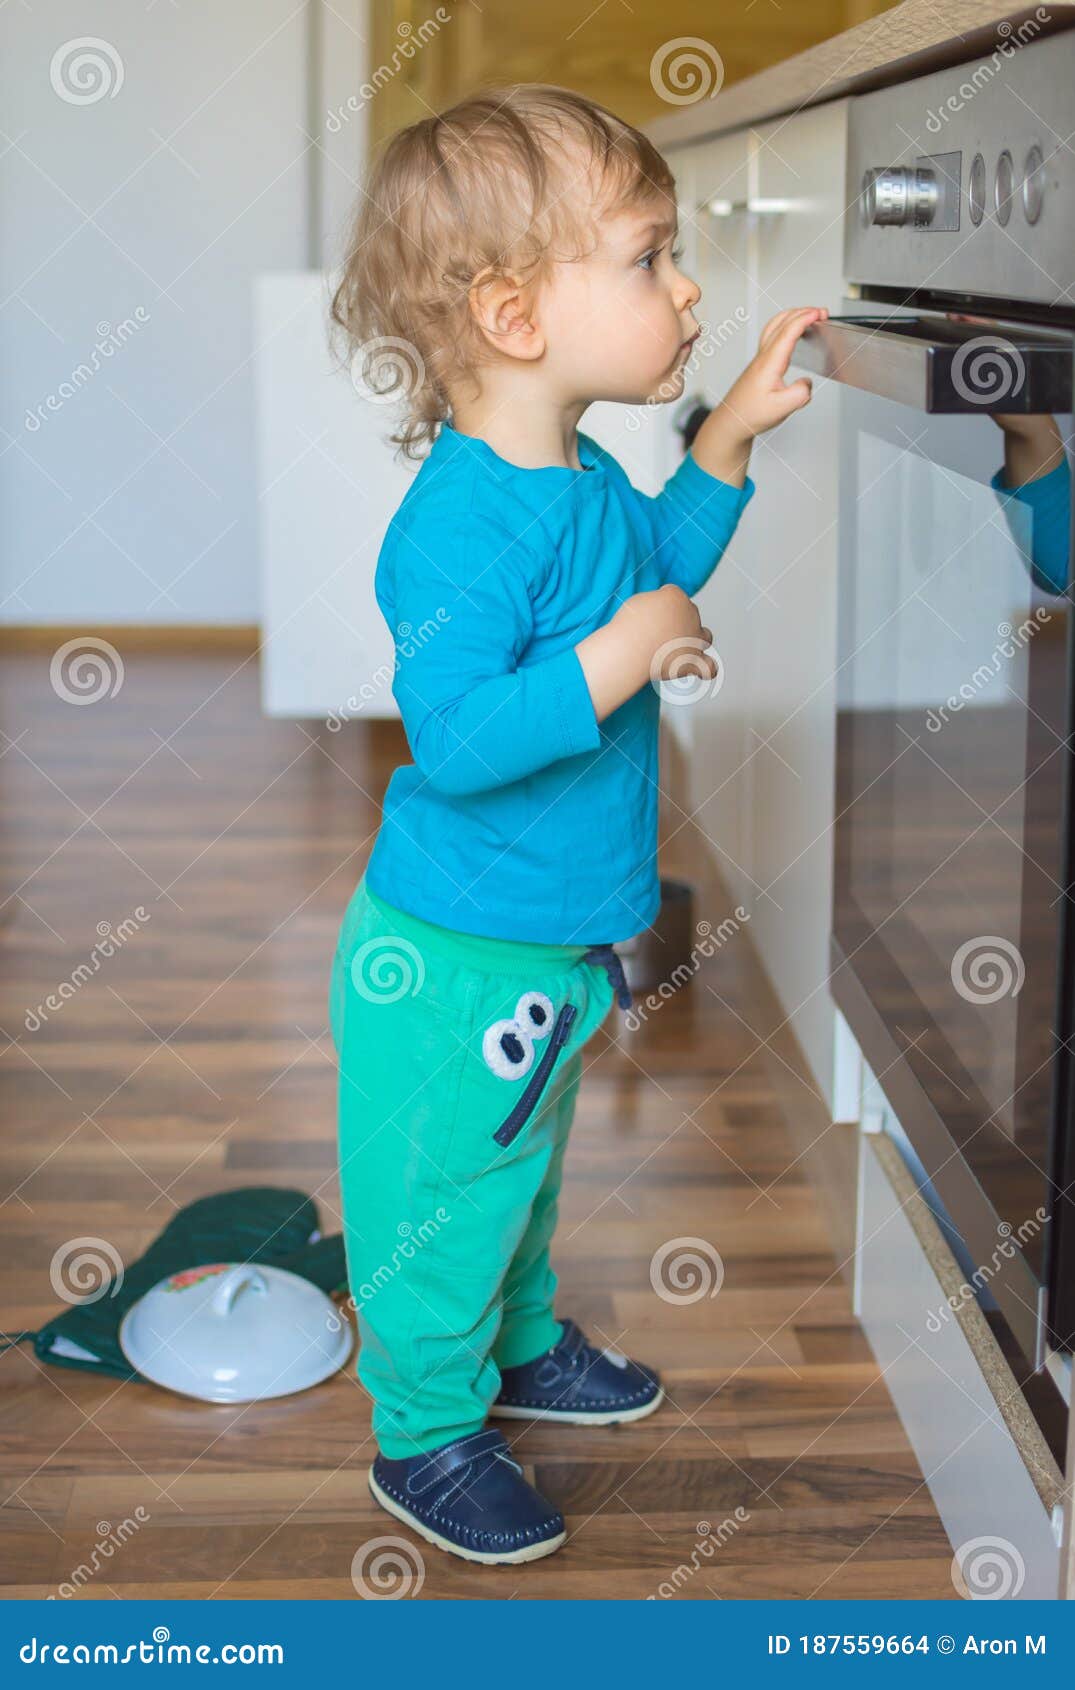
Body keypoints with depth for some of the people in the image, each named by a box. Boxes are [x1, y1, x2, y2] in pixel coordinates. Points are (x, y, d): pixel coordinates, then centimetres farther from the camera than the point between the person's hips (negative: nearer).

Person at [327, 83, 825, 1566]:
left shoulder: (582, 477, 2)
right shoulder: (465, 520, -29)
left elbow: (663, 556, 24)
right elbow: (454, 736, -35)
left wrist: (733, 429, 13)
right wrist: (618, 657, -33)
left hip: (554, 945, 10)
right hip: (450, 962, -10)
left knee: (525, 1163, 29)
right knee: (445, 1197, 9)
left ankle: (521, 1347, 51)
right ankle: (426, 1434, 29)